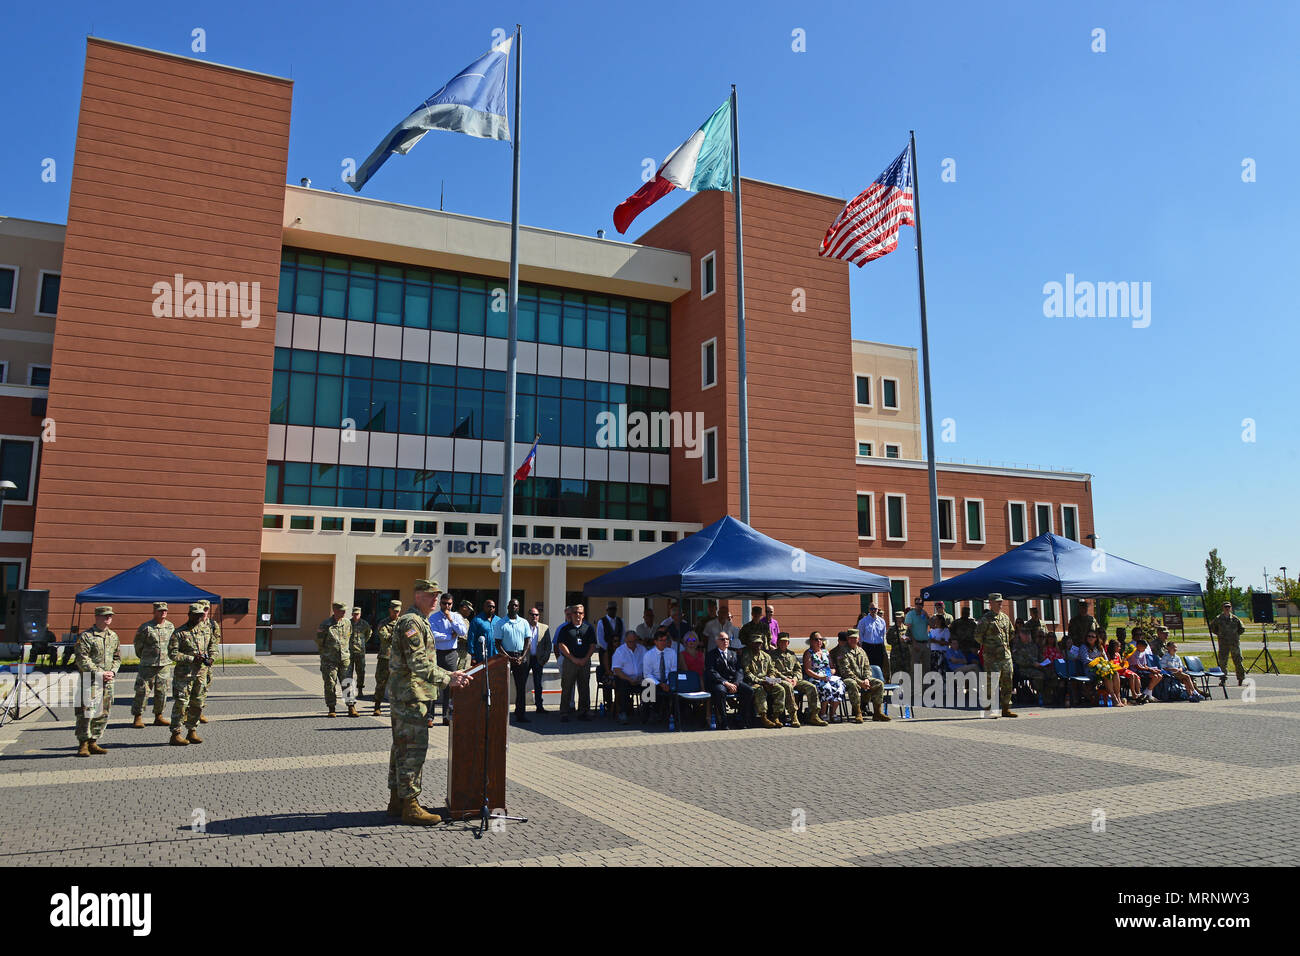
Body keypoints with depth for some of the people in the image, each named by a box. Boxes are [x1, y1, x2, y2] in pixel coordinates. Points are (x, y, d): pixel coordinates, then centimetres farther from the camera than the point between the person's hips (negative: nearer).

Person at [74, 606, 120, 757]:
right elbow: (82, 659, -13)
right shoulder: (86, 636, -7)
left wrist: (113, 672, 1)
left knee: (103, 714, 8)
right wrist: (99, 673, -16)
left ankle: (93, 743, 18)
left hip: (107, 682, 7)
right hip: (89, 680, -6)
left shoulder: (113, 636, 14)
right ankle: (83, 745, -1)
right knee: (86, 712, -9)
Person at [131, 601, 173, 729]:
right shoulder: (145, 627, -7)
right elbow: (138, 645, 4)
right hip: (148, 665, -4)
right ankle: (138, 718, 7)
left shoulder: (171, 627, 7)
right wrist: (144, 658, 13)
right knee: (142, 691, -3)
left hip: (165, 665, 4)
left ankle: (159, 717, 17)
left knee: (162, 692, 8)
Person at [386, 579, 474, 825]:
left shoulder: (420, 622, 19)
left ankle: (396, 800, 23)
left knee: (402, 747, 15)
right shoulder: (411, 622, -16)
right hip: (411, 695, -11)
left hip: (402, 695, 11)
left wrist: (449, 675, 20)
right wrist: (447, 680, -28)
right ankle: (410, 807, -3)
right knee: (413, 749, -7)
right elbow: (418, 665, -25)